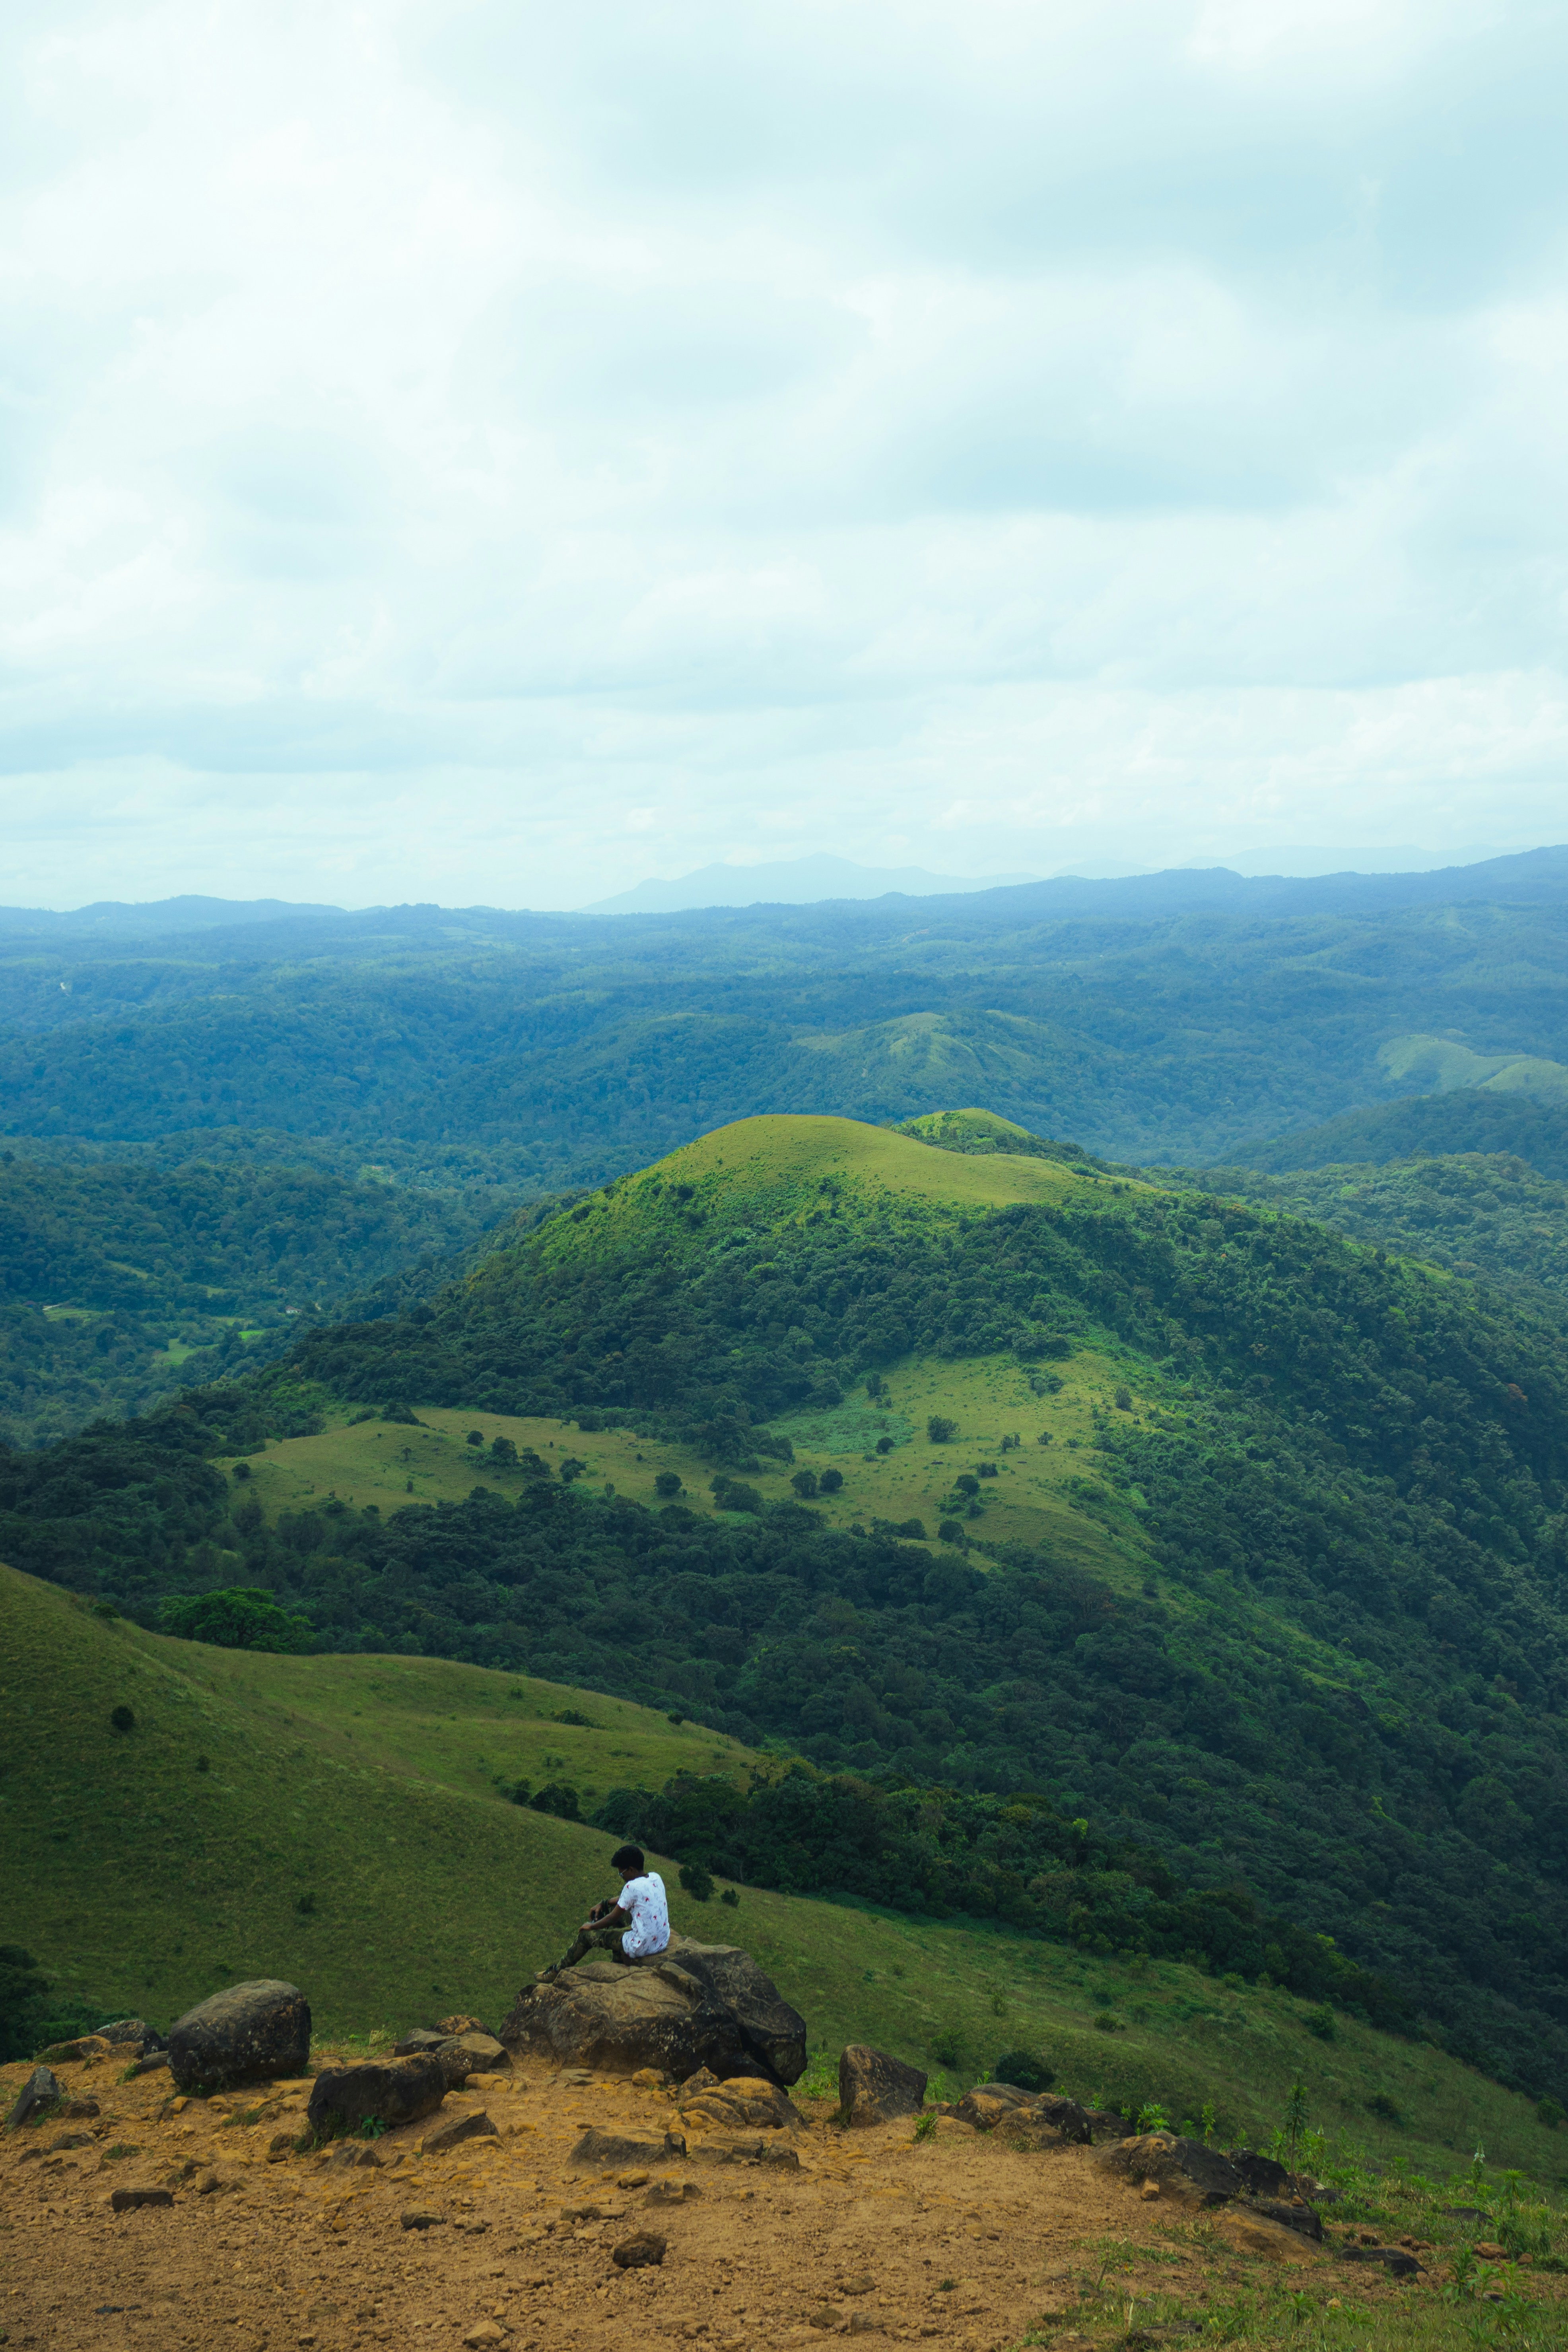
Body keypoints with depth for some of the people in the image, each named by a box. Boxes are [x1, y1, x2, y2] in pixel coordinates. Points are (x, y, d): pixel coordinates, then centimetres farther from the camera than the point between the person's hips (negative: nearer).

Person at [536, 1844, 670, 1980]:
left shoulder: (632, 1887, -20)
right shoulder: (655, 1878, 2)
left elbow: (612, 1919, -9)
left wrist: (591, 1926, 8)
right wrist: (604, 1904, 18)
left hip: (642, 1947, -8)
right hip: (662, 1942, 8)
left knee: (585, 1935, 10)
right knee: (616, 1909, 28)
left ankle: (557, 1972, 29)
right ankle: (618, 1963, 36)